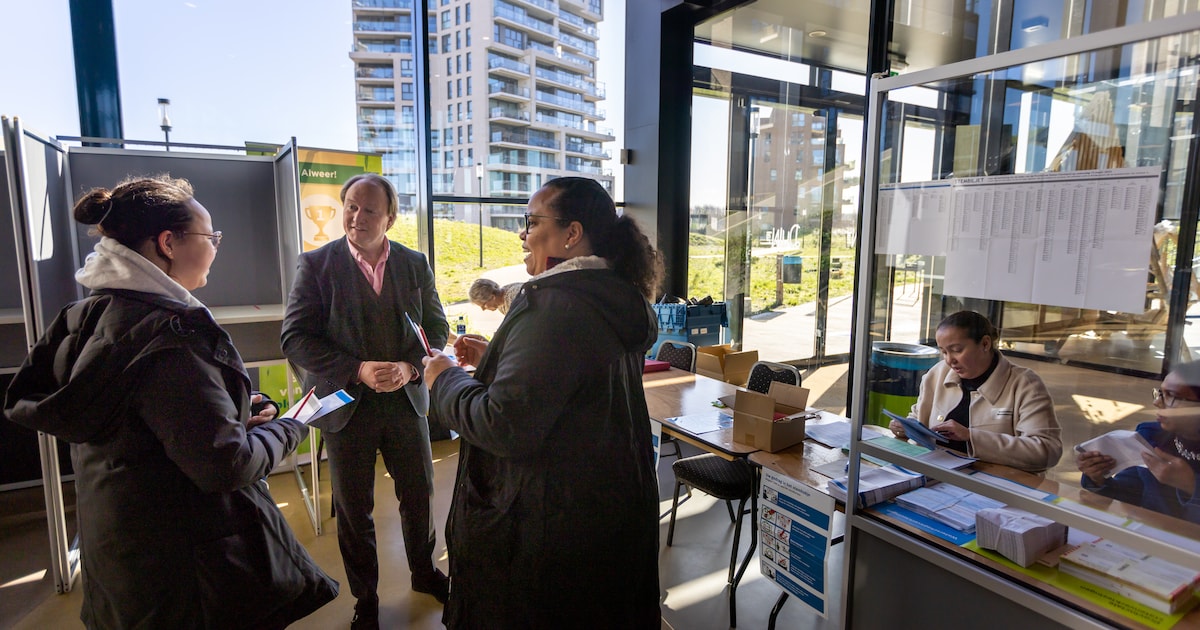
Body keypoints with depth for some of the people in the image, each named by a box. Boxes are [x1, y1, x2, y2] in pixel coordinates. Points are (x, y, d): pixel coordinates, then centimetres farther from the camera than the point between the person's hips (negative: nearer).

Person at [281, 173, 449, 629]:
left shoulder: (415, 264, 1)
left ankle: (424, 572, 42)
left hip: (406, 400, 2)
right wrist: (358, 370, -22)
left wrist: (410, 367, -15)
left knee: (419, 494, 16)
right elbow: (295, 338, -11)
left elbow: (436, 327, 3)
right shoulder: (316, 265, -7)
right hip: (346, 404, -2)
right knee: (354, 510, 13)